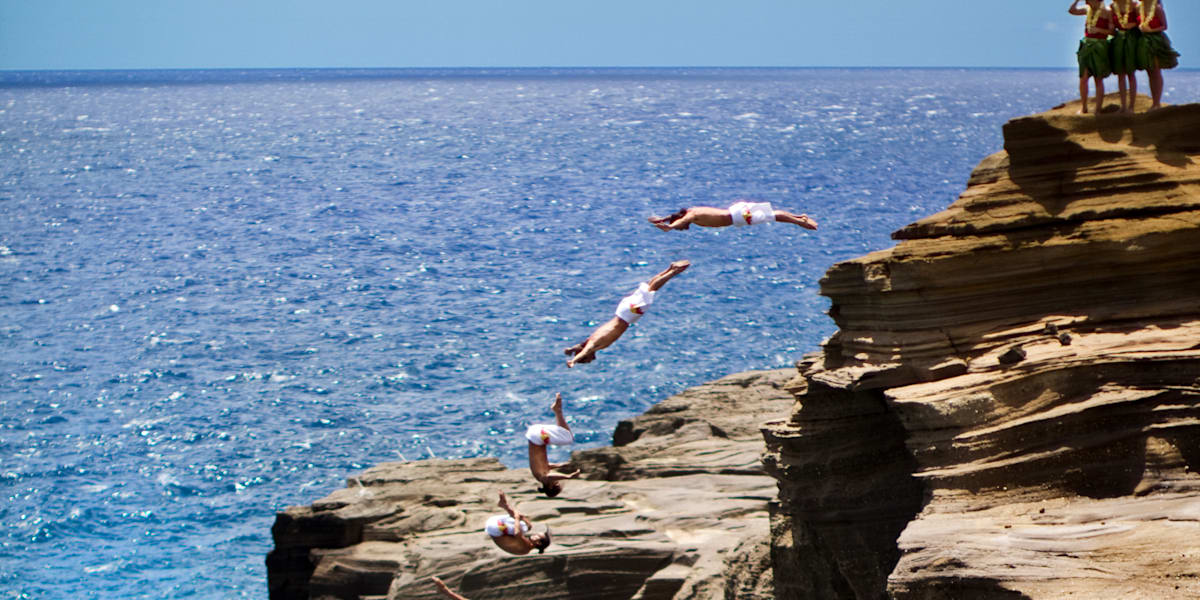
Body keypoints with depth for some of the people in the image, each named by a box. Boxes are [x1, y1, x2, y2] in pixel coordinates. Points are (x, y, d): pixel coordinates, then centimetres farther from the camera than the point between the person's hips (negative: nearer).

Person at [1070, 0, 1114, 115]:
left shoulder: (1106, 12, -4)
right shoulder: (1088, 10, 12)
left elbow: (1112, 31, -6)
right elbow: (1072, 10, 16)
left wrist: (1098, 30, -17)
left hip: (1099, 46, -5)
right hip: (1087, 44, 5)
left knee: (1098, 79, -2)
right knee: (1083, 77, -2)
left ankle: (1098, 110, -2)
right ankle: (1083, 108, 8)